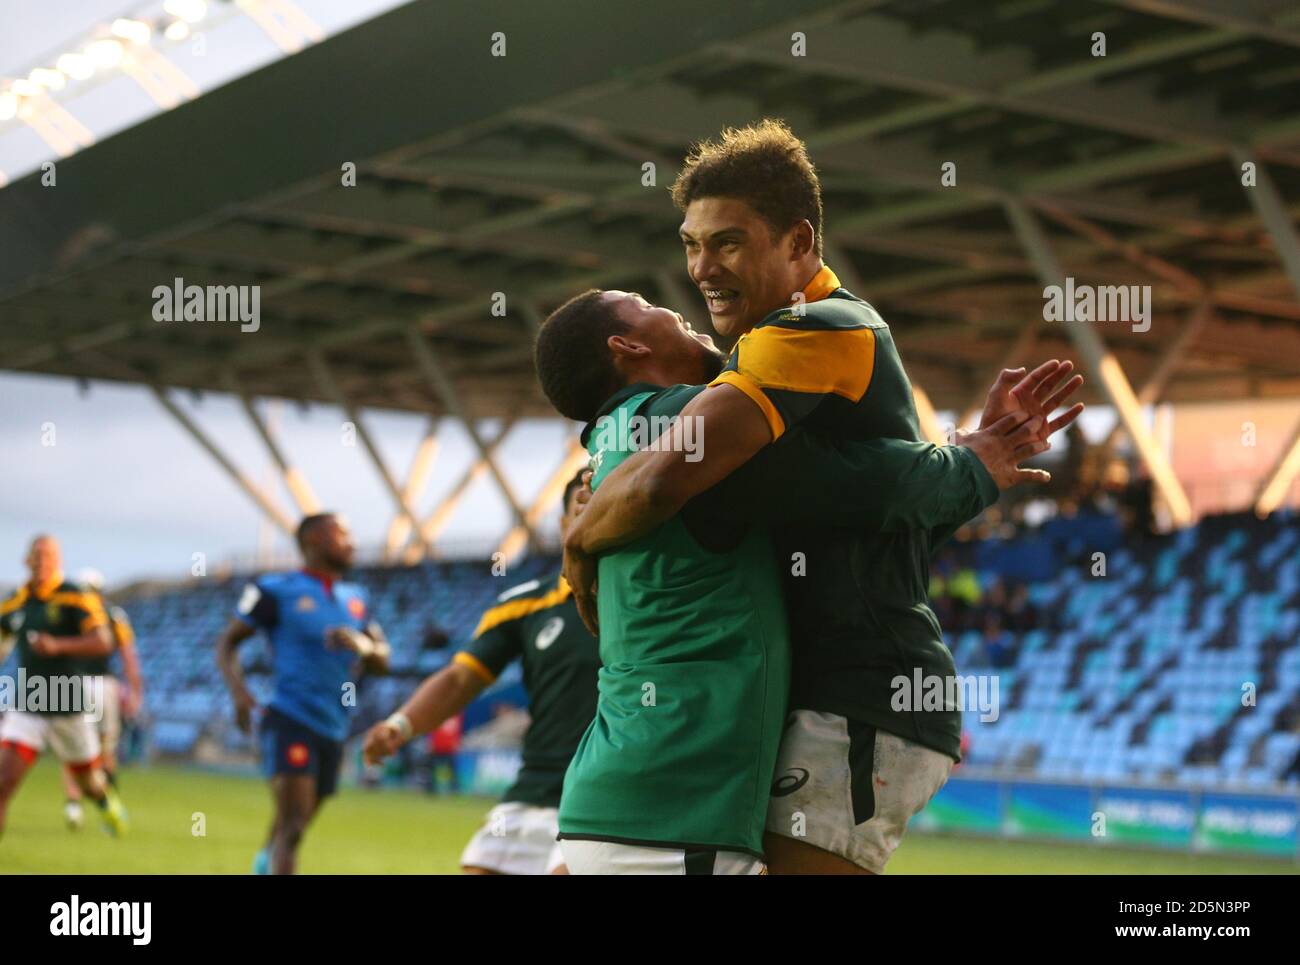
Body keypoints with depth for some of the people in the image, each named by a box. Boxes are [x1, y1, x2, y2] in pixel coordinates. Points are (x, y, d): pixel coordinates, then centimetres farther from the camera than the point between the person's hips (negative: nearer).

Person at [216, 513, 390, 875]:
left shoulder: (355, 599, 14)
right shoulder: (278, 590, -3)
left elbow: (382, 661, 14)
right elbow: (227, 642, 0)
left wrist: (364, 646, -10)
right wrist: (238, 692, -17)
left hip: (333, 729, 6)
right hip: (290, 720, -6)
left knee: (293, 828, 17)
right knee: (292, 824, -18)